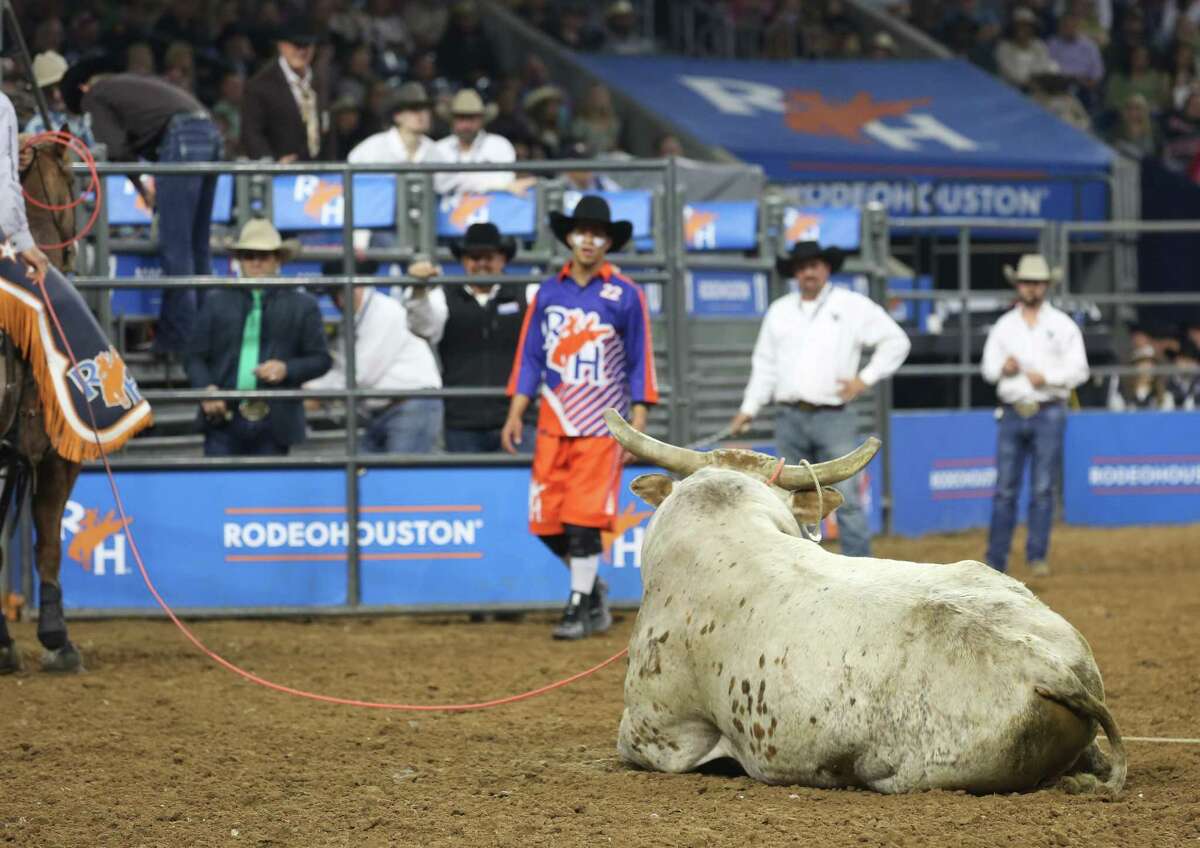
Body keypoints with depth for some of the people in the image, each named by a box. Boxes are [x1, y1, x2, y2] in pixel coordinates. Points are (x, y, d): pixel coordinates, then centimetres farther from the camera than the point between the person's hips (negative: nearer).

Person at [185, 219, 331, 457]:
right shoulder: (216, 302, 12)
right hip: (224, 420, 1)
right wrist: (206, 389, -9)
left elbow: (320, 359, 6)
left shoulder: (302, 306, 8)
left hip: (273, 427, -1)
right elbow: (195, 357, 10)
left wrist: (287, 369, -12)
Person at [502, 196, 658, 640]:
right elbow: (529, 357, 12)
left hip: (600, 426, -4)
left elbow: (640, 364, 1)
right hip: (553, 422, 4)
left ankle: (580, 606, 1)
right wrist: (515, 414, 5)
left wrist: (638, 423, -5)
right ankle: (591, 587, 23)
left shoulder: (625, 296, 0)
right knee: (545, 521, 2)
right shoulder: (548, 293, 9)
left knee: (583, 519, -9)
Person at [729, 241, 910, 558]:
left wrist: (865, 379, -5)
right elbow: (765, 365, 16)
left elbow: (896, 341, 3)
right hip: (790, 418, 4)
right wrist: (748, 409, 9)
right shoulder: (780, 311, 13)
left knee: (846, 497, -9)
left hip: (833, 417, -4)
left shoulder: (853, 306, 1)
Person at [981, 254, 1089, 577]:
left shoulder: (1063, 325, 2)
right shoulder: (1004, 325, 10)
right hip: (1012, 414, 2)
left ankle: (1037, 556, 3)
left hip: (1048, 413, -2)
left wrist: (1047, 377, -15)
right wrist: (1003, 368, -11)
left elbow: (1078, 369, -1)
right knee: (1005, 489, 1)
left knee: (1043, 489, -3)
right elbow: (988, 366, 11)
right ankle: (995, 561, 3)